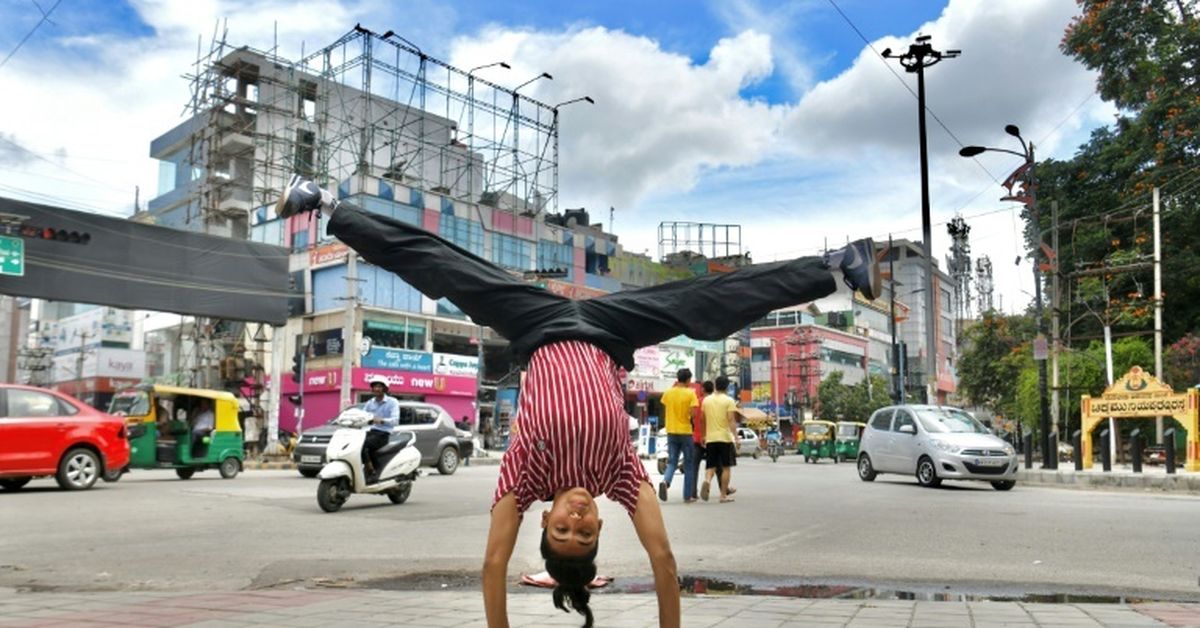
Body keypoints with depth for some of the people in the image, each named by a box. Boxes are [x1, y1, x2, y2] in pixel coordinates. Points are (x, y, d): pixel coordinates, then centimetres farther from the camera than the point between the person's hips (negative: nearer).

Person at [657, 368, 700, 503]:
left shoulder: (668, 392, 1)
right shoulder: (690, 393, -9)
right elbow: (693, 413, -17)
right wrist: (693, 421, 5)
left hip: (671, 432, 3)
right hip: (686, 432, -3)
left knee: (671, 462, 9)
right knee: (688, 465, 9)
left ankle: (665, 481, -21)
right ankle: (687, 496, 12)